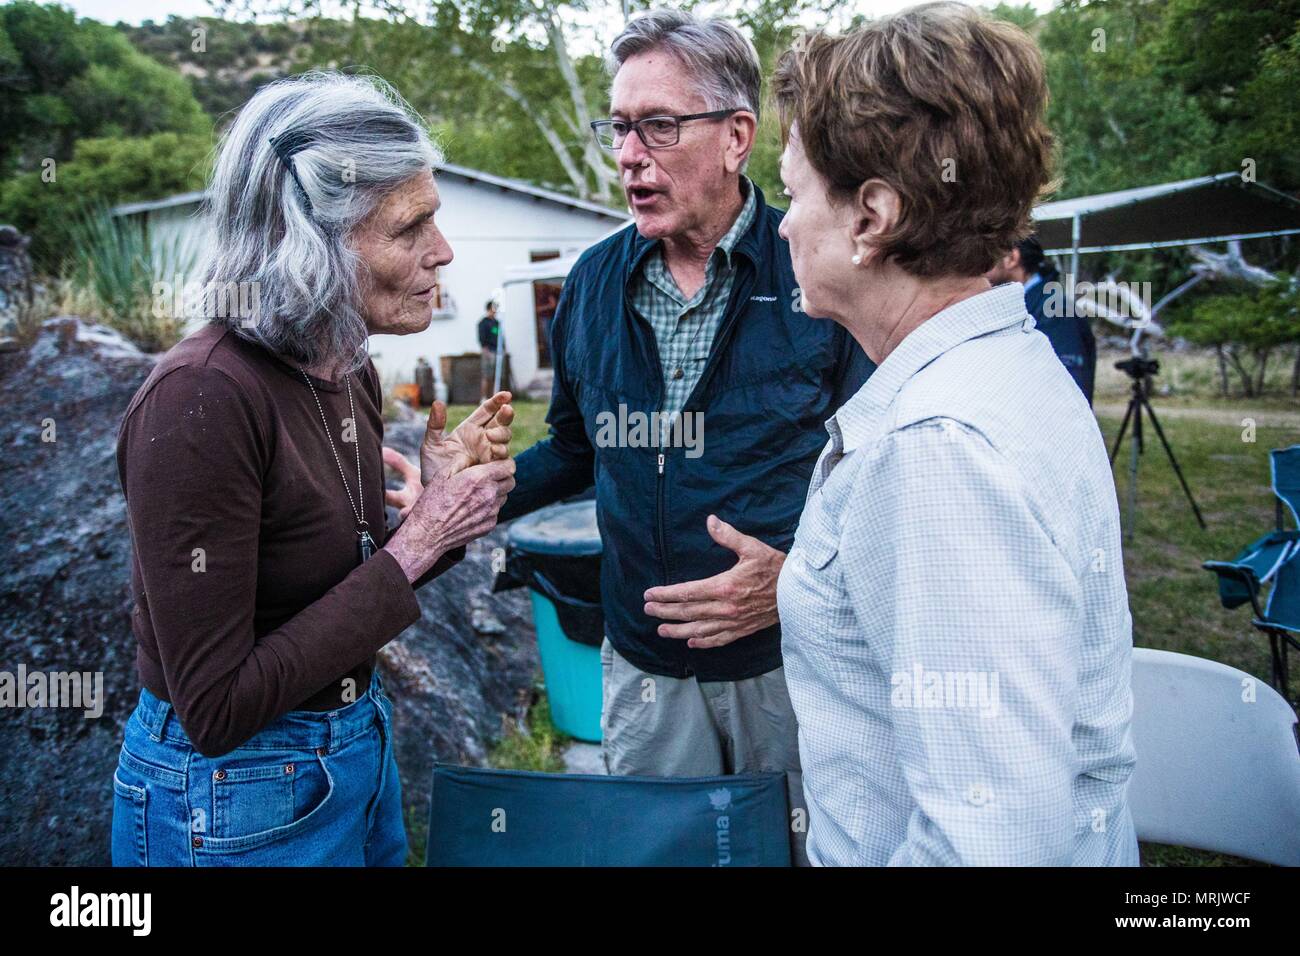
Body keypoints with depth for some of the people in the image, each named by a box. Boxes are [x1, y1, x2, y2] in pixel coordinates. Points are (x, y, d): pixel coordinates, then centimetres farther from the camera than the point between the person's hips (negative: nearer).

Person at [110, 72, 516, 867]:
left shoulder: (351, 374, -3)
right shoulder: (203, 398, -25)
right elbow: (216, 707, -24)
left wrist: (447, 500, -9)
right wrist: (416, 543, -23)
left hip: (359, 746, 7)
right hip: (239, 803, -7)